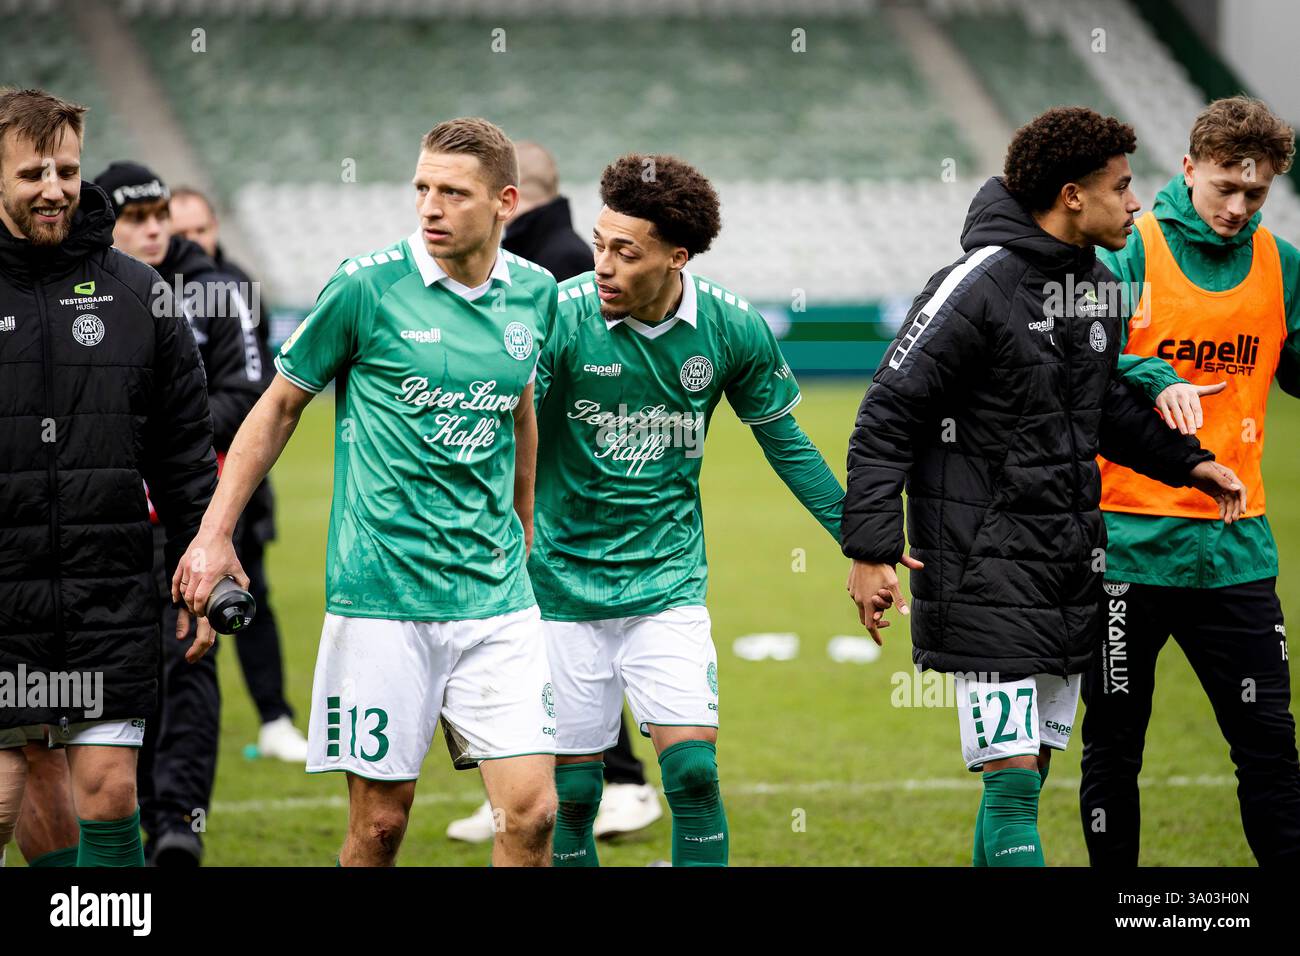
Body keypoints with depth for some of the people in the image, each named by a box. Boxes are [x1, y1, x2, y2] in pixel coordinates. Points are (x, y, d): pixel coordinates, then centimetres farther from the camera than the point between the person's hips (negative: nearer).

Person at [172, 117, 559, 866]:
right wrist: (215, 535, 1)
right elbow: (281, 405, 4)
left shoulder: (535, 294, 5)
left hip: (495, 598, 3)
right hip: (381, 596, -3)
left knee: (532, 812, -7)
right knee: (381, 820, 0)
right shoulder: (369, 285, -7)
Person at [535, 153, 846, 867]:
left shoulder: (731, 328, -6)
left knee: (693, 774, -9)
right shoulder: (560, 318, -15)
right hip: (564, 586, -1)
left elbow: (785, 442, 9)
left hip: (668, 585, 1)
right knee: (569, 794, 2)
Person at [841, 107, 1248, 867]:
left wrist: (1184, 460, 13)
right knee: (1012, 774, -12)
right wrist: (871, 549, -18)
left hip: (1071, 565, 8)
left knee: (1031, 772, 12)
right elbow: (887, 417, -13)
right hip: (988, 568, -8)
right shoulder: (978, 286, -14)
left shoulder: (1098, 286, 10)